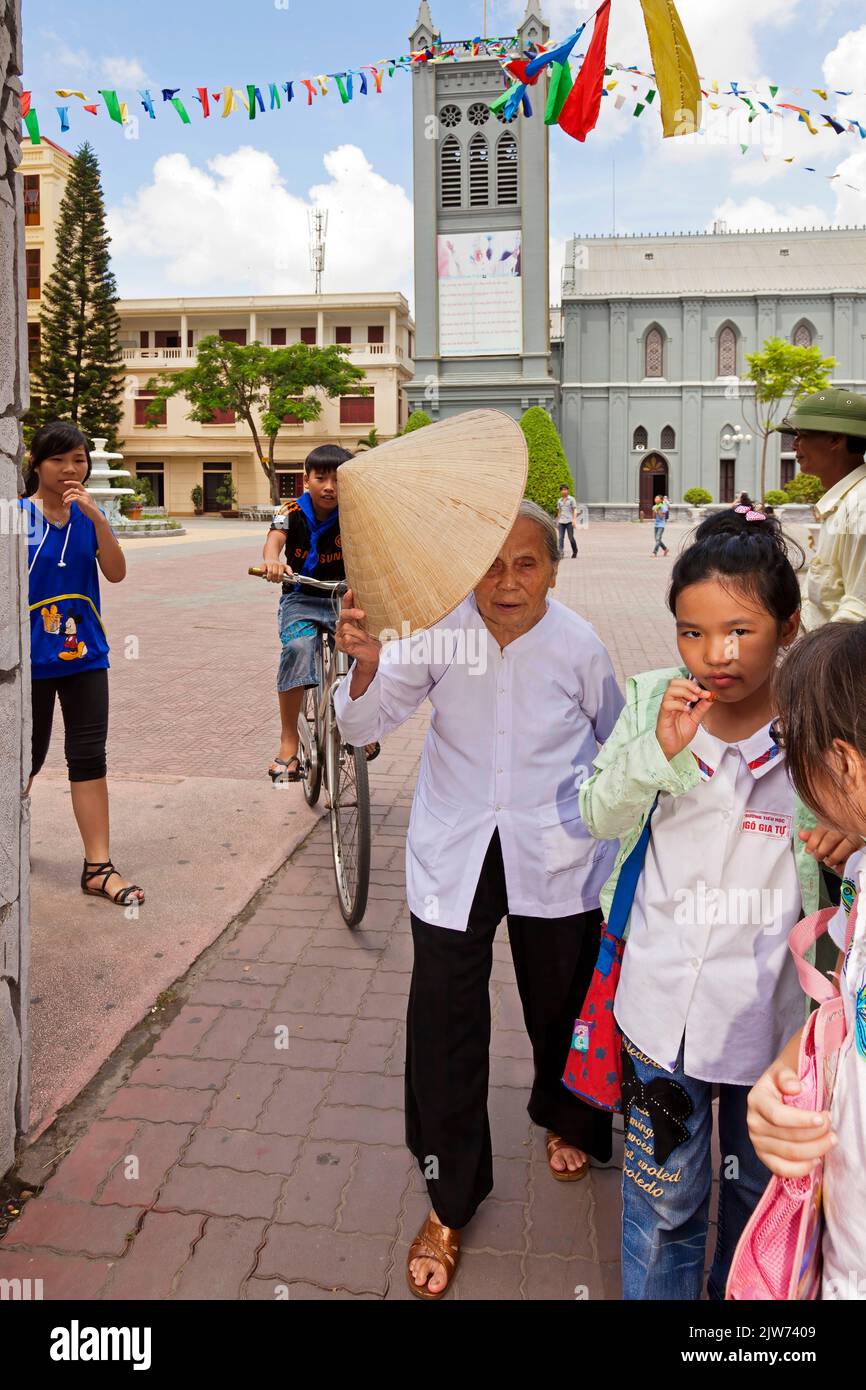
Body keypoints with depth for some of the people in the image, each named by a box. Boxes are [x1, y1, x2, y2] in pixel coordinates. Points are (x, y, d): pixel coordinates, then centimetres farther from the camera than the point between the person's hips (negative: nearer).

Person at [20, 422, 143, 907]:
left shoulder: (89, 516, 4)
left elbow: (116, 573, -9)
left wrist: (95, 516, -20)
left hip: (84, 654, 2)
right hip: (32, 657, -2)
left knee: (89, 757, 0)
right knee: (28, 755, 12)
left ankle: (98, 867, 3)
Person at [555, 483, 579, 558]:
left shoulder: (571, 499, 2)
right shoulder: (559, 501, 14)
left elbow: (574, 510, -2)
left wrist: (574, 520, -14)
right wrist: (557, 521, 17)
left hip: (569, 521, -4)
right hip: (561, 522, 4)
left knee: (571, 537, 1)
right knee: (561, 538, -8)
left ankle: (575, 552, 19)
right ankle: (561, 554, -13)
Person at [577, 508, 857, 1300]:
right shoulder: (653, 703, -8)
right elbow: (601, 818, -6)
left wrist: (846, 835, -22)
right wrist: (660, 749, -23)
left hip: (773, 1003, 1)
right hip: (666, 997, 0)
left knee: (760, 1187, 24)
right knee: (664, 1196, 16)